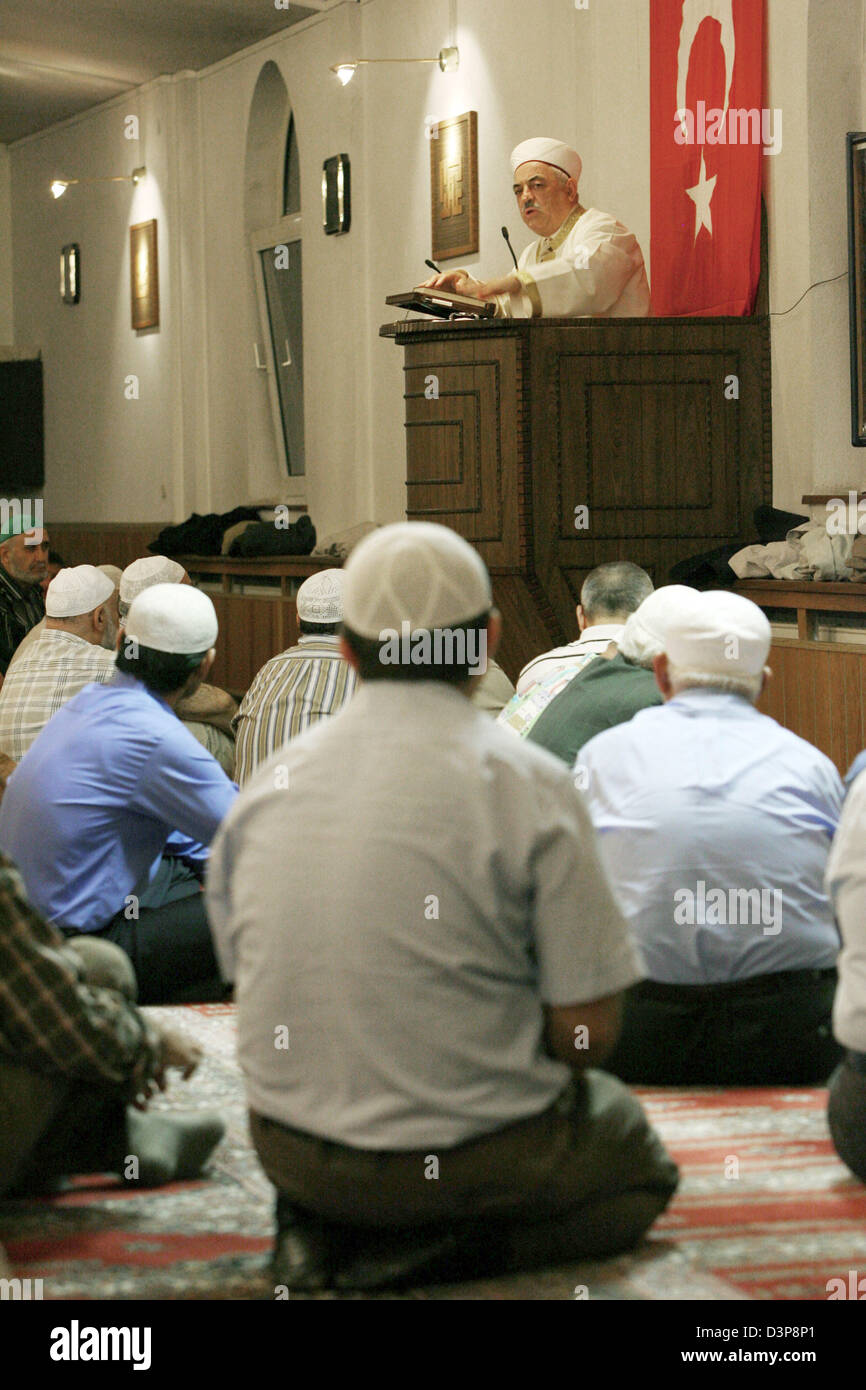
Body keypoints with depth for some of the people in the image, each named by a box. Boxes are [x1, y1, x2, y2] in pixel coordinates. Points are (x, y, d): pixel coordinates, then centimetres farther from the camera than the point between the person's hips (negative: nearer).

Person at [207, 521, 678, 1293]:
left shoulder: (269, 785, 1)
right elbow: (587, 1029, -13)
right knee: (641, 1168, 25)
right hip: (468, 1152, -5)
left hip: (291, 1150, 5)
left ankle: (322, 1230, 5)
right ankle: (455, 1242, -4)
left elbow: (251, 982, 10)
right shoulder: (527, 784, -14)